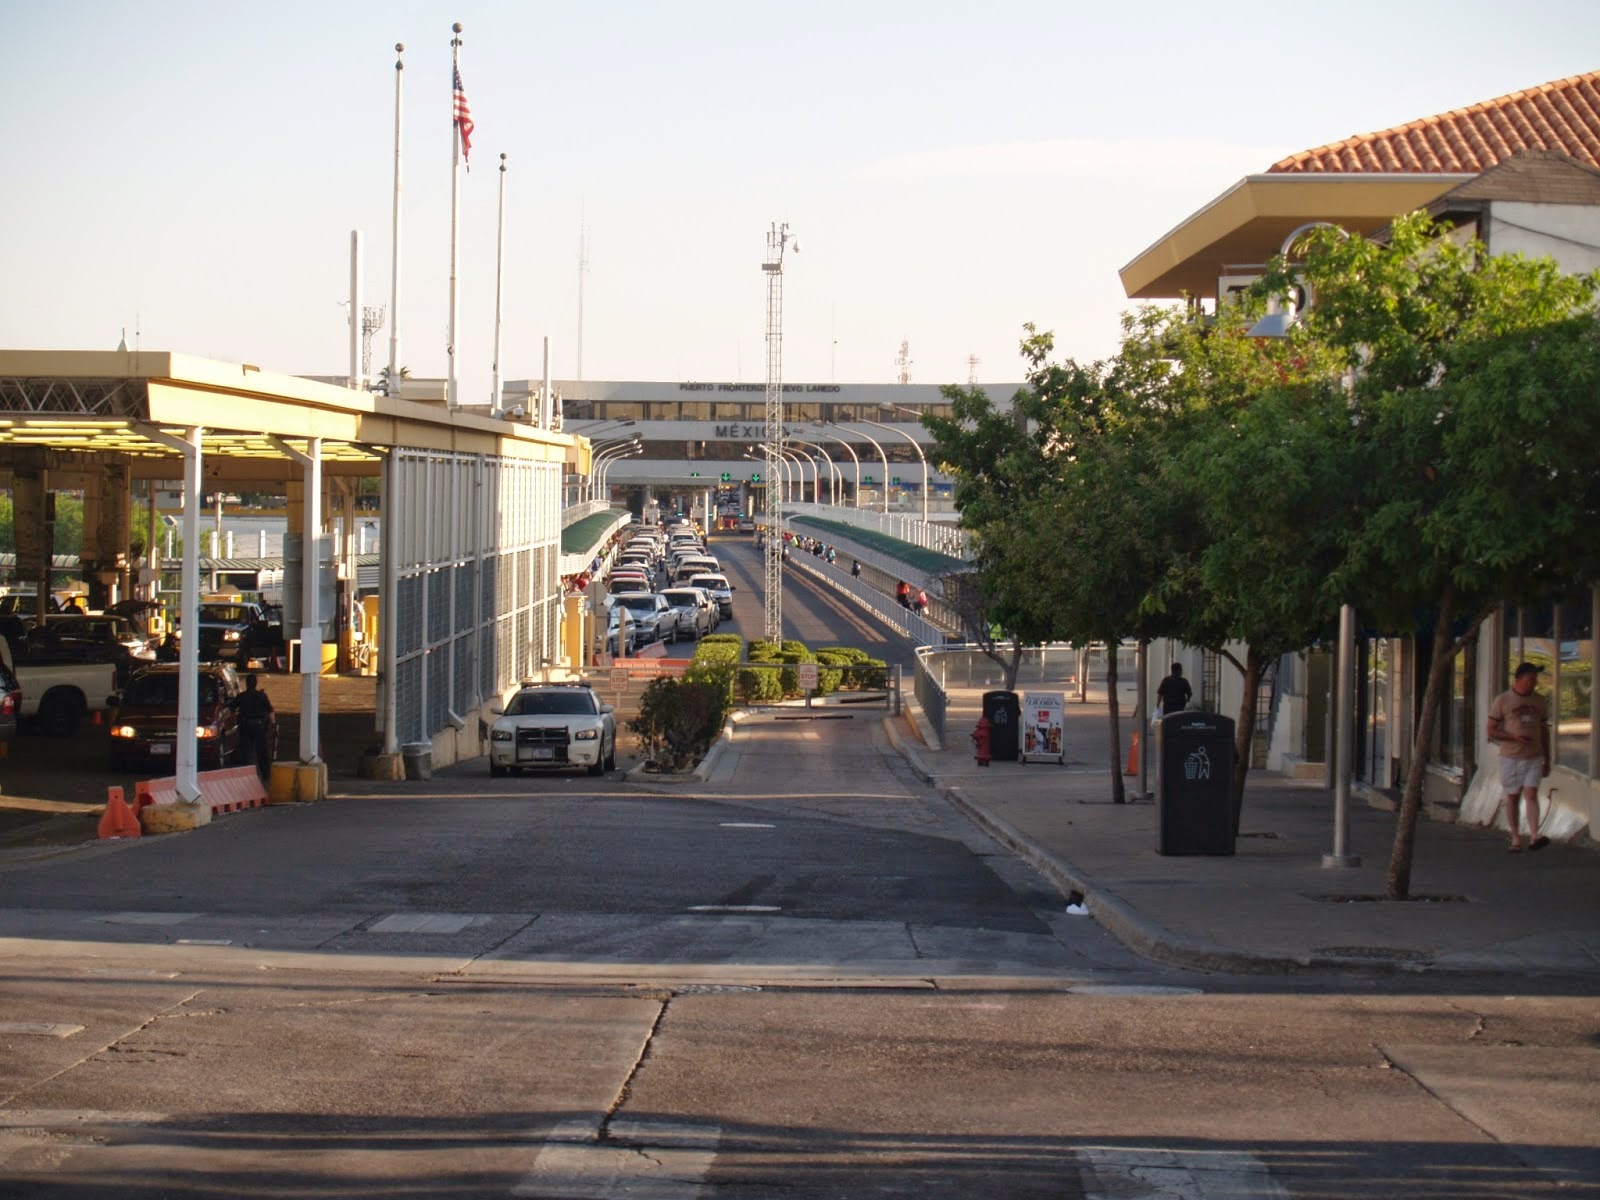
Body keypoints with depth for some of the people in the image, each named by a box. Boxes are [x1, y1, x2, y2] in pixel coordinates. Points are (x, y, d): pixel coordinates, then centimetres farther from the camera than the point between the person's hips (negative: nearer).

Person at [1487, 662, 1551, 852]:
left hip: (1534, 758, 2)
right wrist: (1514, 736, -18)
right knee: (1512, 797, 5)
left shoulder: (1540, 702, 10)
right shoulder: (1502, 701, -2)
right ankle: (1515, 838, 13)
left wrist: (1547, 760, 16)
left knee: (1531, 794, -12)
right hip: (1511, 757, -2)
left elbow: (1544, 731, 17)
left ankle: (1534, 837, -25)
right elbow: (1491, 730, -3)